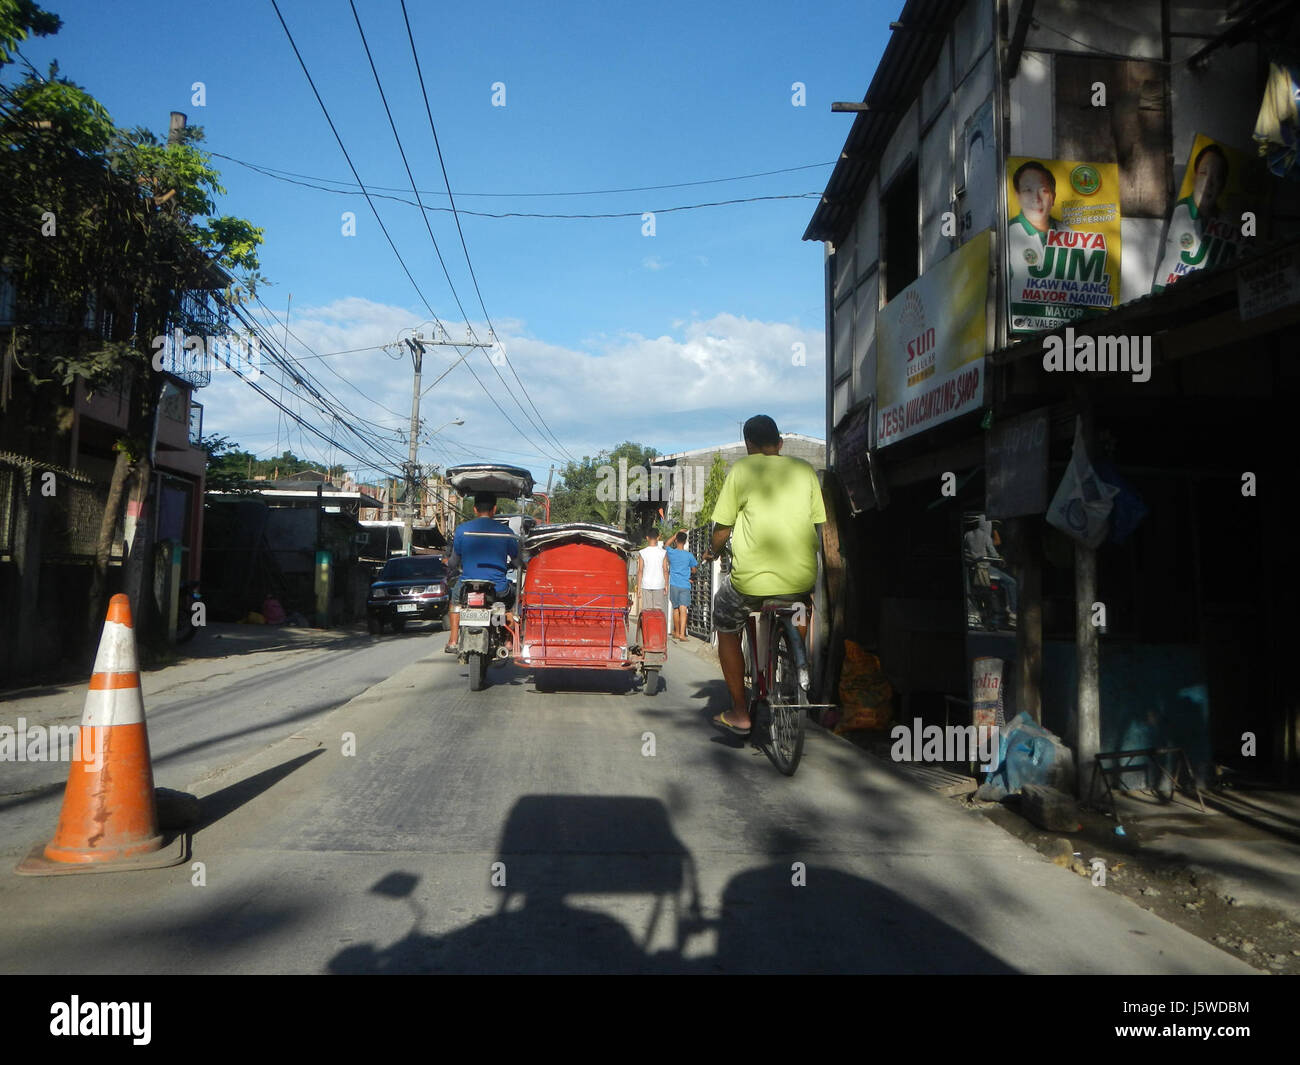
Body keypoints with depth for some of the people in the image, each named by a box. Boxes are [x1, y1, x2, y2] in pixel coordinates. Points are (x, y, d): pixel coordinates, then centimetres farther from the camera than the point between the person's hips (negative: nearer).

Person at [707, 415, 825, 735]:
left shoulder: (742, 469, -1)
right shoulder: (805, 470, 9)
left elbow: (722, 528, -1)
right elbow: (820, 525, 12)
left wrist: (713, 552, 20)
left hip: (750, 580, -3)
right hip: (801, 578, 4)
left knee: (727, 630, 22)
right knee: (802, 602, 38)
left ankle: (739, 713, 21)